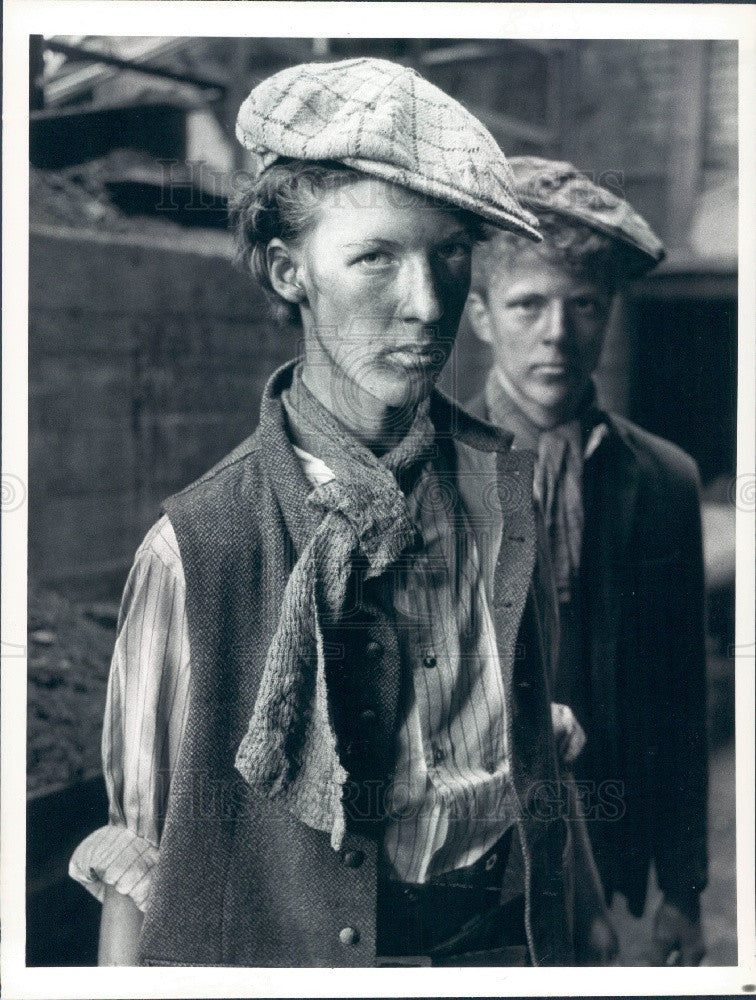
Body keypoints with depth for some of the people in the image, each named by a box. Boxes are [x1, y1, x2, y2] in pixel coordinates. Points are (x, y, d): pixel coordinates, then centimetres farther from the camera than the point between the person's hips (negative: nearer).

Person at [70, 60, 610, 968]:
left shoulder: (505, 491, -6)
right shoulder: (196, 548, -19)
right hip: (287, 955, -3)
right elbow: (136, 864, -12)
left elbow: (535, 748, 4)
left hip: (504, 946, 4)